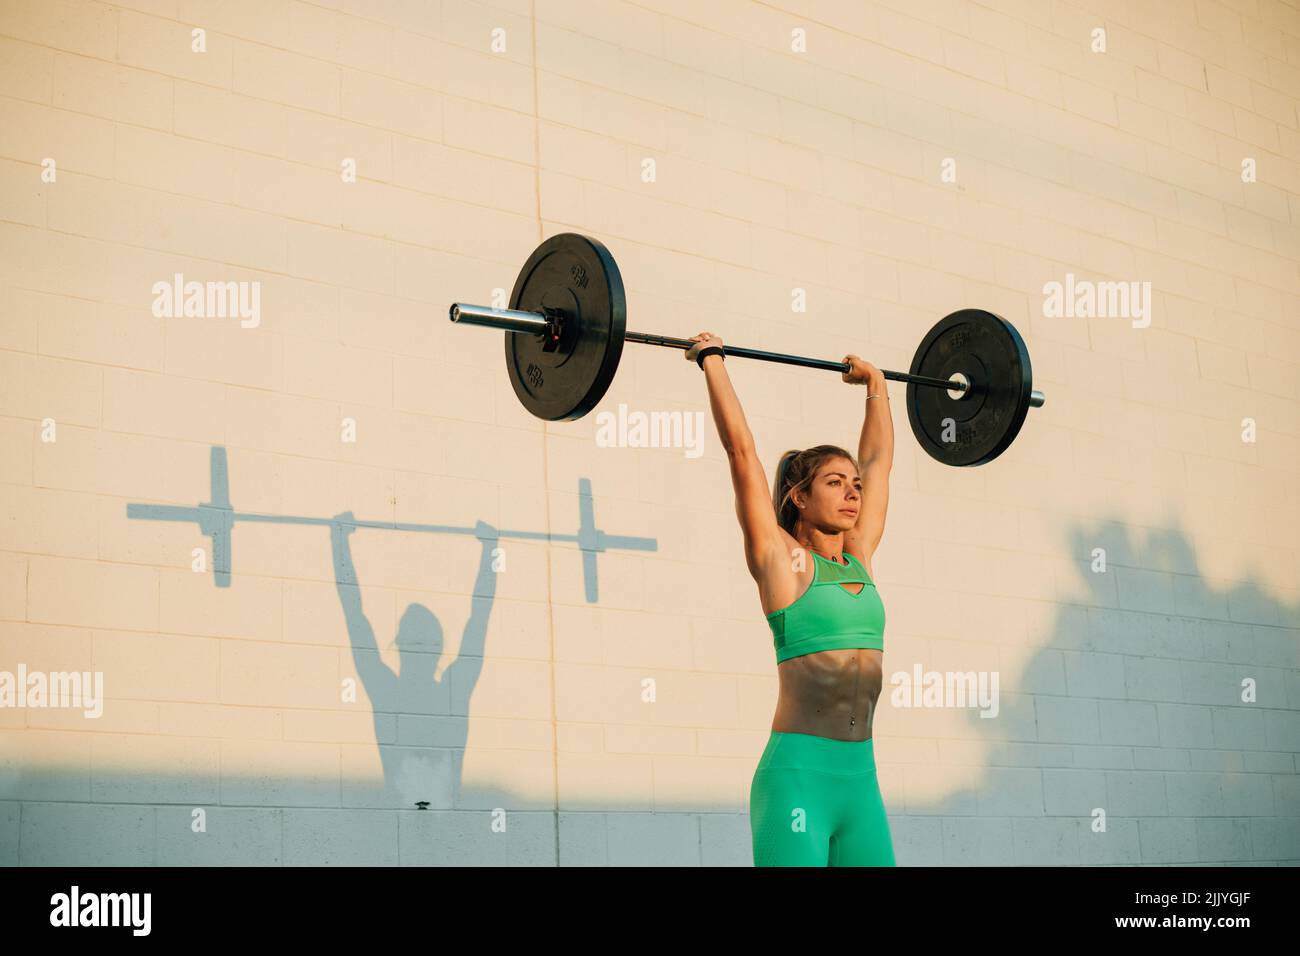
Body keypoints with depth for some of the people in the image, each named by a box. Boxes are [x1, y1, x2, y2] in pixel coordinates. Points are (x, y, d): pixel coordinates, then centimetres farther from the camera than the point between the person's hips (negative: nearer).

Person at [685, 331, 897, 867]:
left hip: (861, 779, 6)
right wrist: (712, 361, 3)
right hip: (798, 776, -6)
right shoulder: (781, 558, -1)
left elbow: (878, 459, 24)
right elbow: (740, 448, -3)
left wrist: (876, 386, 33)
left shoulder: (859, 558, 14)